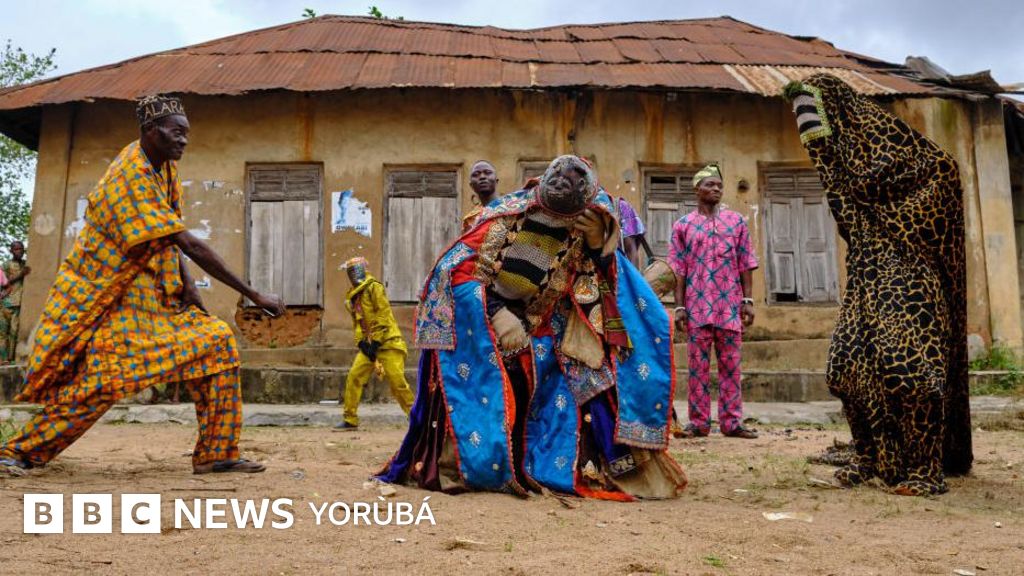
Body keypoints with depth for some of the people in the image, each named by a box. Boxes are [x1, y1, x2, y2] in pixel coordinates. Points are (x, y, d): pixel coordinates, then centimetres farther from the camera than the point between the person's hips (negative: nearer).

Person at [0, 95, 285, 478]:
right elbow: (188, 244, -29)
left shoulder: (165, 167, 5)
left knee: (218, 343, -3)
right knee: (98, 382, -13)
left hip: (153, 297, 8)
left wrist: (186, 284, -5)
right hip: (108, 299, -8)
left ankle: (215, 453, 1)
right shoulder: (131, 176, -22)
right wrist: (255, 296, -28)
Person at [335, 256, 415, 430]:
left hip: (387, 342, -7)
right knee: (354, 377, -1)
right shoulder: (353, 295, 16)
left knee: (397, 381, -11)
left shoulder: (374, 287, -8)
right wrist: (360, 342, 0)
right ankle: (350, 420, 8)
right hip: (369, 344, 8)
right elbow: (357, 321, 17)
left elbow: (384, 315, -15)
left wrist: (375, 341, -17)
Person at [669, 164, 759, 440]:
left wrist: (748, 300, 1)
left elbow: (745, 264, 9)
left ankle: (732, 422, 9)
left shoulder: (736, 221, 10)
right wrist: (679, 306, -3)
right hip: (696, 306, -1)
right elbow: (678, 269, 4)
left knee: (730, 365, 3)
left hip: (730, 305, 1)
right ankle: (698, 422, 9)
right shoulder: (683, 225, 7)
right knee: (698, 365, 2)